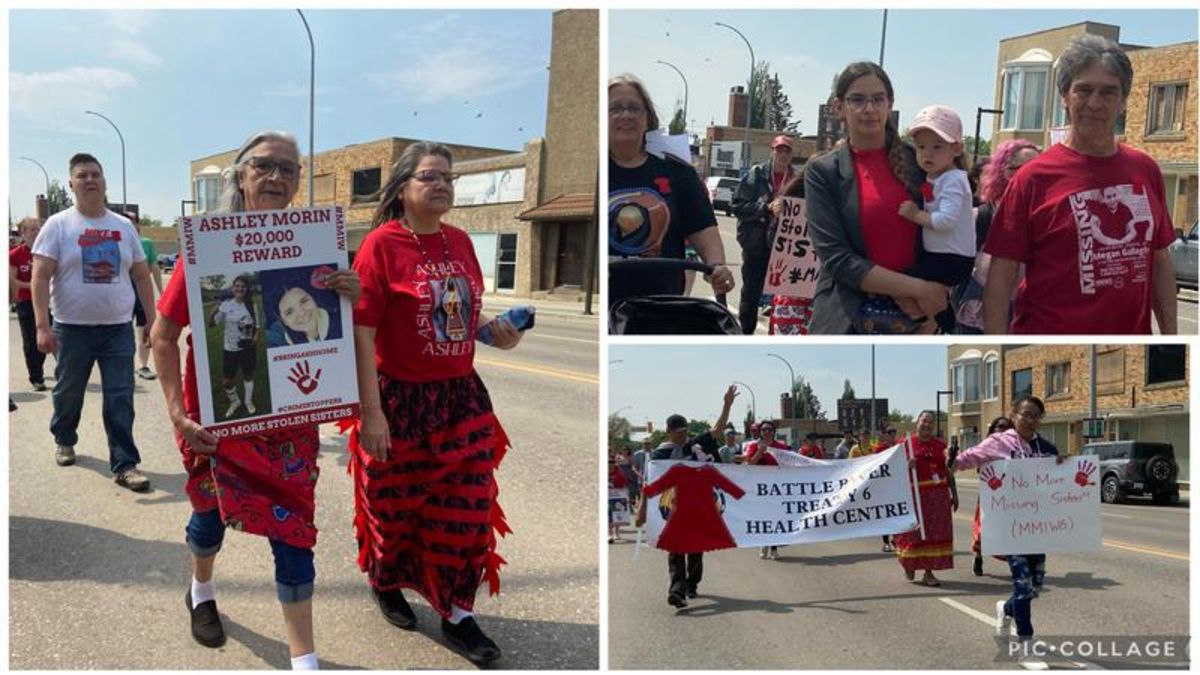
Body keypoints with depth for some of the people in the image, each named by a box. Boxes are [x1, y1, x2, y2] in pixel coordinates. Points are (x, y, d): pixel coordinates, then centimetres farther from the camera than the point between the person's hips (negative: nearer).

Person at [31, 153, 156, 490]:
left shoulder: (124, 227, 7)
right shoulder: (58, 225, -4)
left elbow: (142, 276, 11)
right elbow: (40, 277, -9)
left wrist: (152, 320, 6)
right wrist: (42, 326, -17)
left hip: (118, 327, 2)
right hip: (73, 329, -2)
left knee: (120, 399, -3)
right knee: (68, 392, 16)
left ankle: (124, 465, 0)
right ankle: (64, 440, 41)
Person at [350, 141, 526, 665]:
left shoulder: (460, 242, 5)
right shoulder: (382, 244, -14)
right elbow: (362, 332, -15)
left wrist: (494, 329, -3)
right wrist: (371, 413, -18)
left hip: (462, 396, 5)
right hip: (401, 399, -5)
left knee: (469, 509, 6)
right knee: (396, 505, 14)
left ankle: (458, 616, 20)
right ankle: (386, 585, 41)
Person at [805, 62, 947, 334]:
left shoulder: (919, 161, 7)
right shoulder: (823, 171, -1)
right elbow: (837, 258, -10)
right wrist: (916, 287, -15)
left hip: (914, 320, 3)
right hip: (848, 322, -2)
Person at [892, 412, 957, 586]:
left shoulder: (940, 445, 8)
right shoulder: (907, 444, 0)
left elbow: (948, 471, 12)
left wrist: (954, 494, 8)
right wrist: (908, 465, -19)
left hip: (938, 496, 2)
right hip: (915, 494, -2)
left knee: (935, 532, 0)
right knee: (912, 532, 3)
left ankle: (928, 572, 6)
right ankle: (909, 564, 30)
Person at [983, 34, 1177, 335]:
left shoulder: (1146, 170, 5)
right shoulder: (1034, 178, -8)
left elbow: (1161, 261, 11)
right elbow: (1001, 276, -10)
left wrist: (1170, 333, 7)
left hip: (1133, 331, 4)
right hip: (1046, 330, -4)